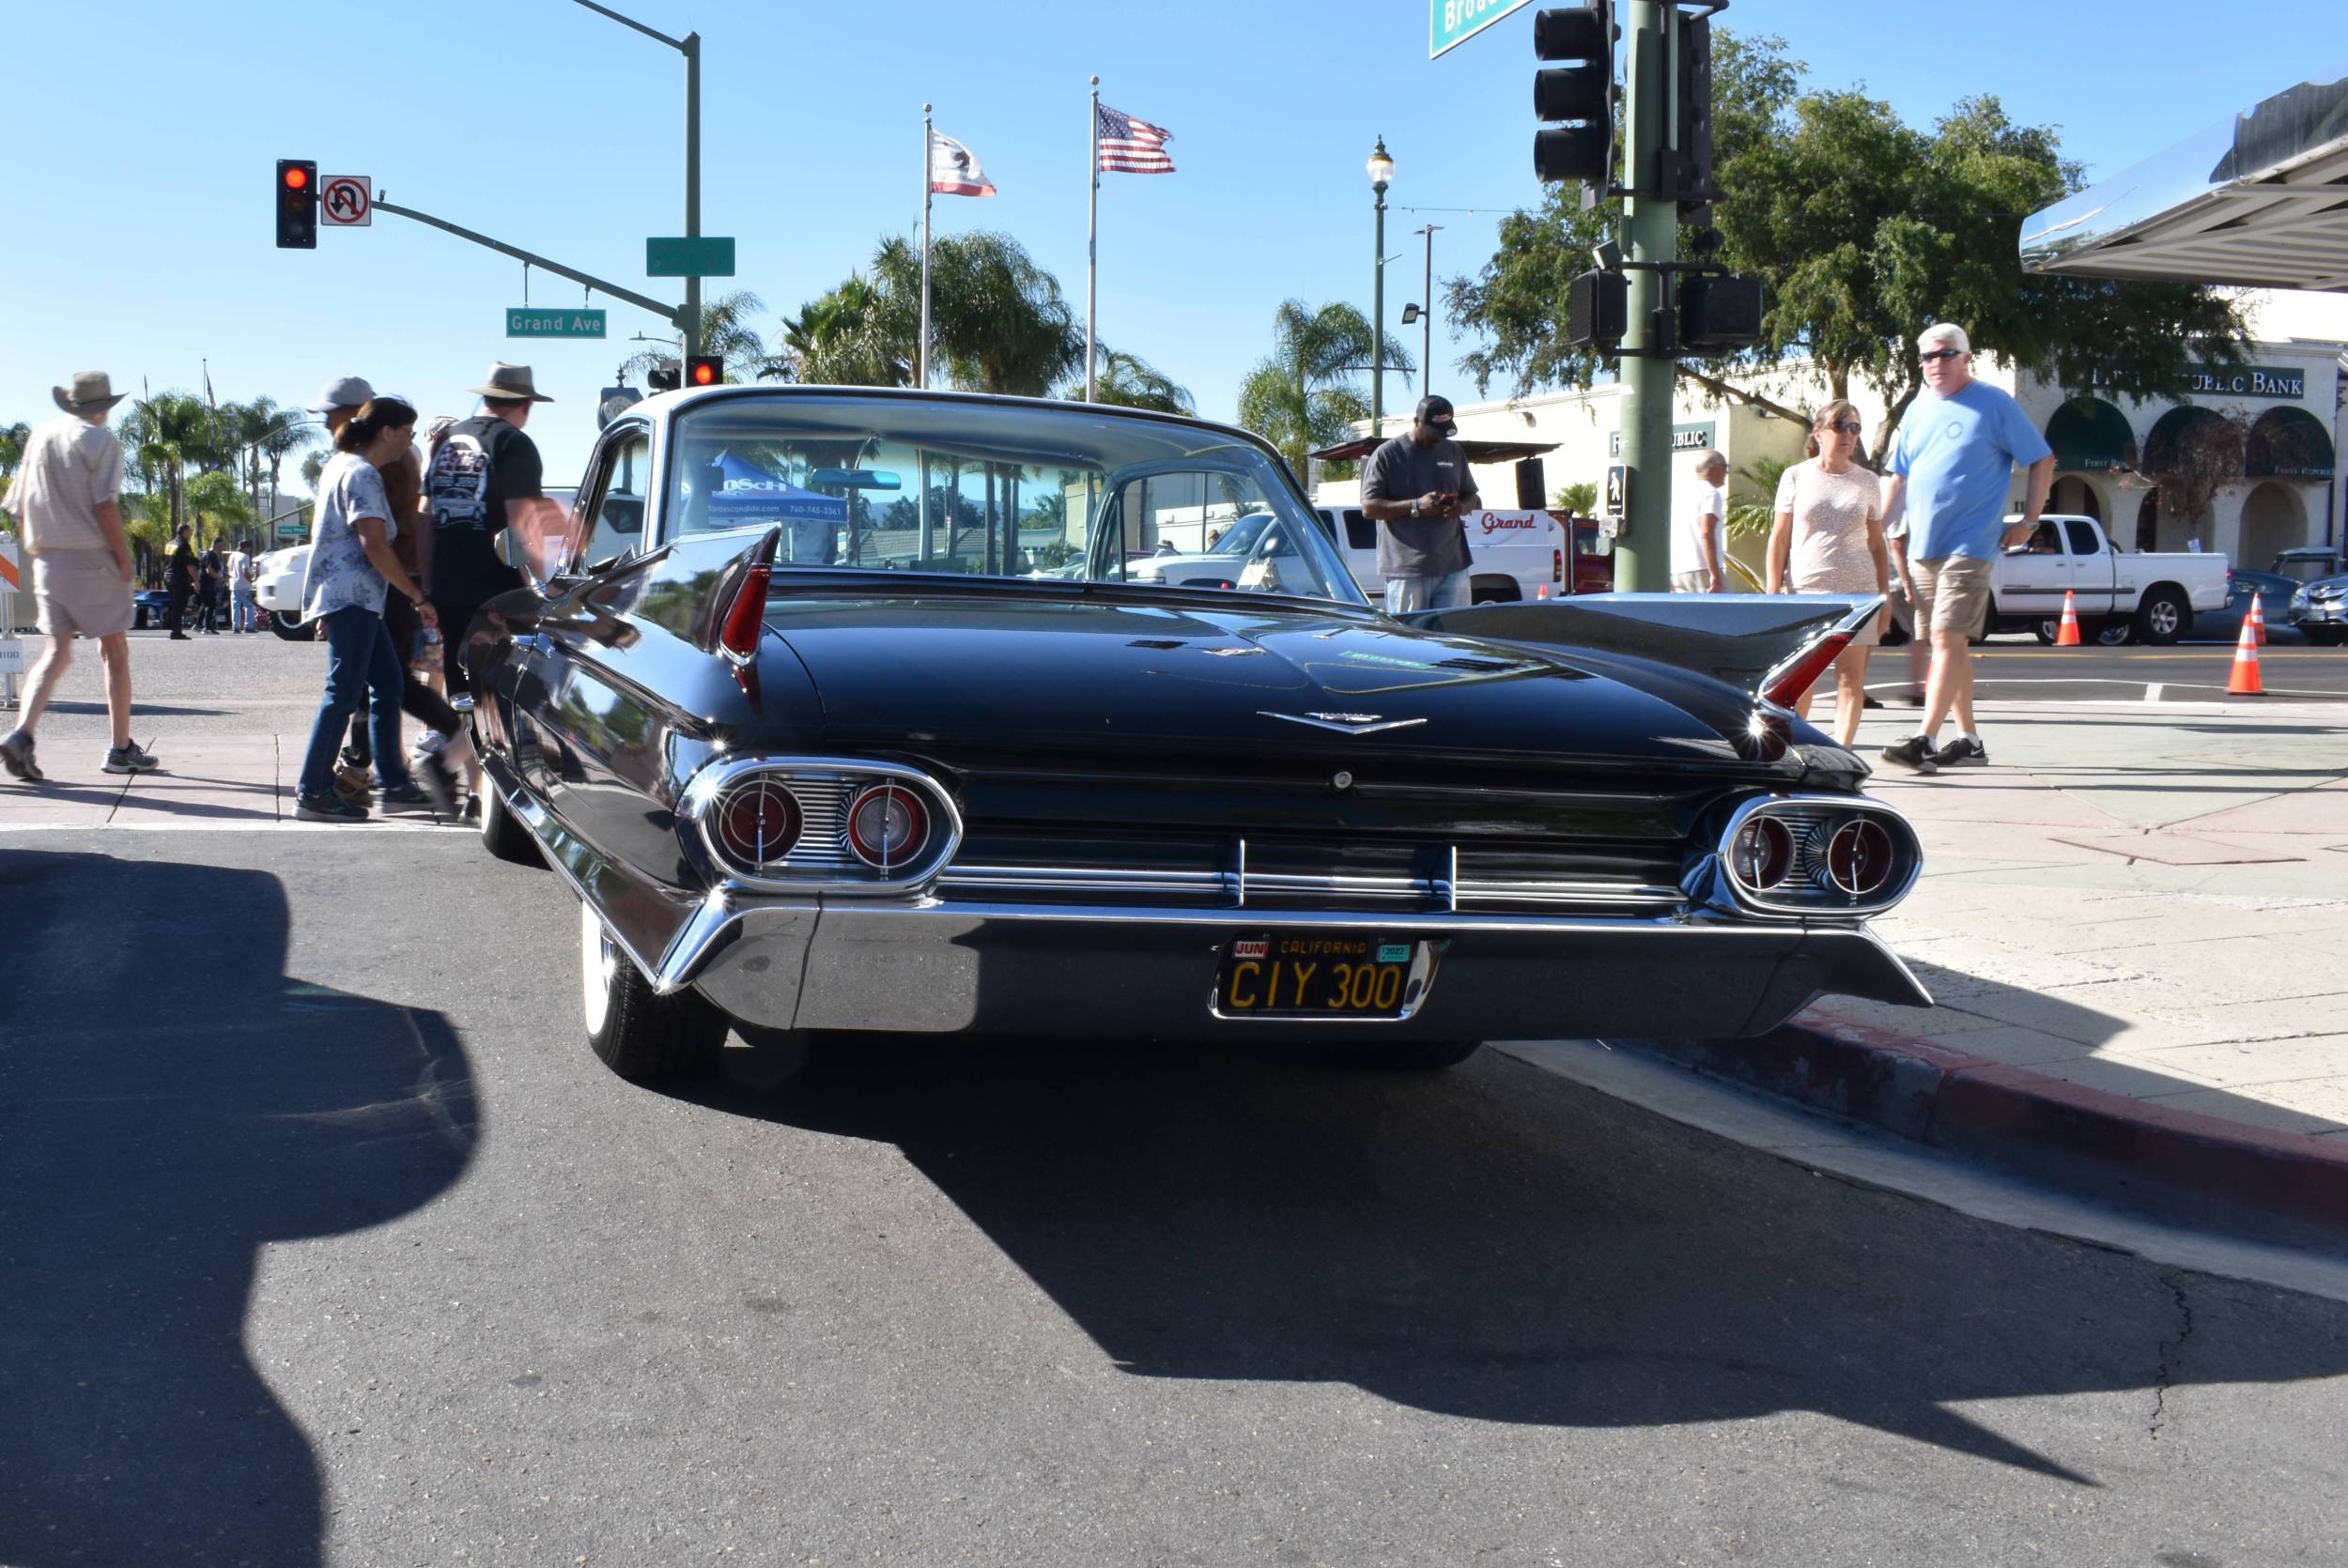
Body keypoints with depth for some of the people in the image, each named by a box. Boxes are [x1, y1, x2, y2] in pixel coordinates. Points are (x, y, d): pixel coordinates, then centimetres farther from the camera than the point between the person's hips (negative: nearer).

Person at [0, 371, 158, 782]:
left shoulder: (40, 437, 11)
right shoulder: (100, 441, -8)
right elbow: (105, 507, -17)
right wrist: (124, 559, -9)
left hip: (47, 559, 5)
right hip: (93, 559, -5)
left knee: (57, 652, 6)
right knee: (114, 652, 8)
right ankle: (121, 748, 11)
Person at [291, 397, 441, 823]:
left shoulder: (342, 465, 19)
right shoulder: (362, 474, -13)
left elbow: (325, 533, 27)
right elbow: (375, 547, -20)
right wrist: (418, 595, -16)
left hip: (351, 599, 11)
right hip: (350, 596, -11)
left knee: (388, 683, 11)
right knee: (343, 691, -10)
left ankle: (393, 783, 13)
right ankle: (312, 792, -9)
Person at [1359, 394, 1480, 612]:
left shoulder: (1454, 452, 15)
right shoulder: (1387, 454, -1)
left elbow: (1472, 497, 24)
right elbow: (1369, 507, -5)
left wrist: (1462, 507, -2)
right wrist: (1416, 506, -17)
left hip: (1452, 567, 5)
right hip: (1406, 570, -5)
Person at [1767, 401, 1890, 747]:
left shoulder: (1868, 482, 11)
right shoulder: (1796, 477, 6)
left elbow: (1876, 545, 15)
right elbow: (1779, 539, 5)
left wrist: (1885, 596, 9)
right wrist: (1774, 593, -2)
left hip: (1858, 590, 1)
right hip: (1805, 589, -1)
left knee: (1851, 677, -4)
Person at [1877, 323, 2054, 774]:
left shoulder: (1994, 405, -4)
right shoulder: (1919, 409, 14)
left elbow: (2042, 460, 0)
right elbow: (1900, 476, 21)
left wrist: (2029, 520, -5)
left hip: (1969, 546, -7)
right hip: (1922, 546, 7)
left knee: (1948, 640, -15)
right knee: (1950, 643, 11)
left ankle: (1924, 740, -21)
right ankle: (1969, 739, 19)